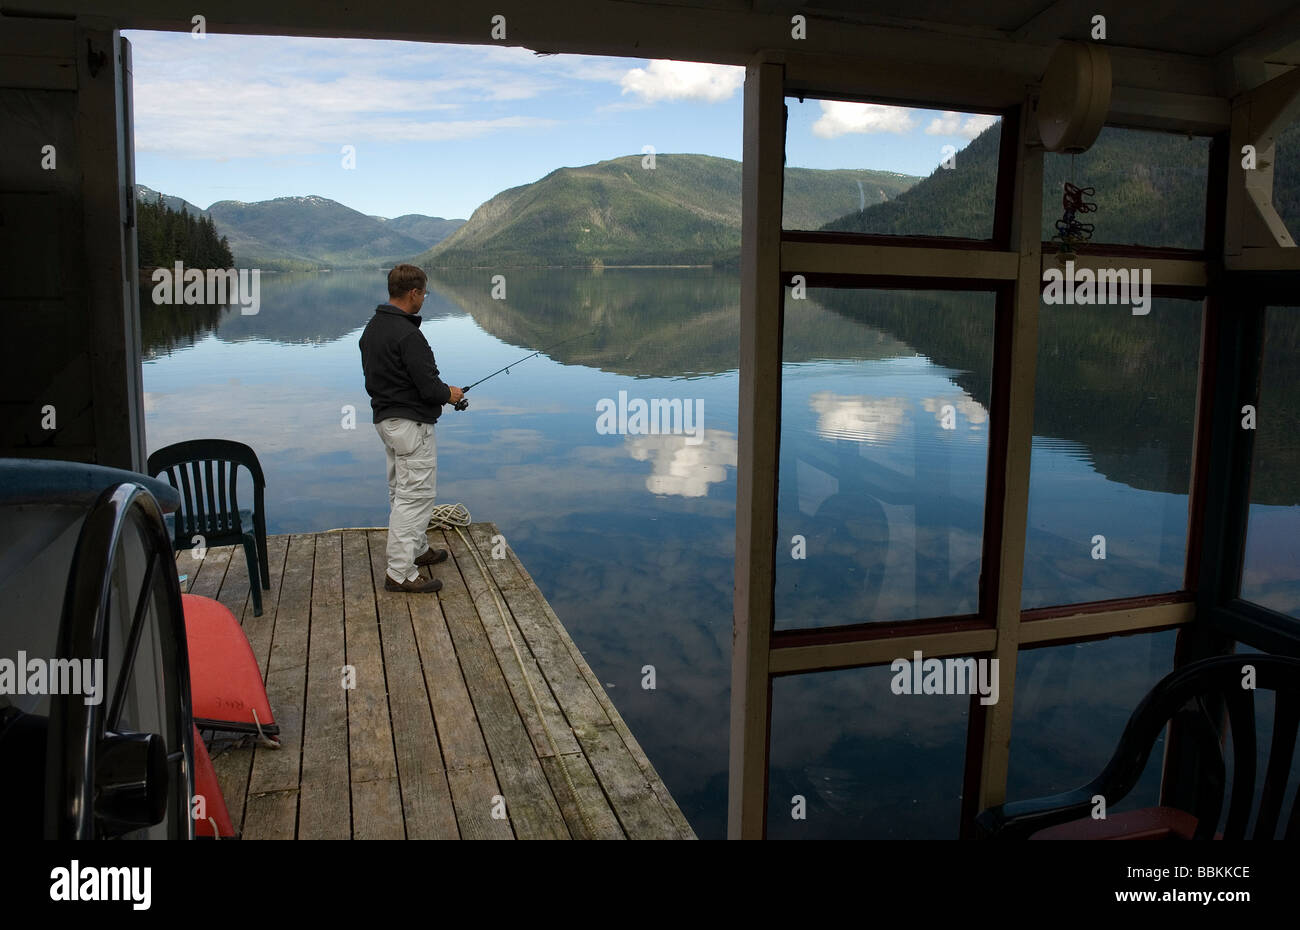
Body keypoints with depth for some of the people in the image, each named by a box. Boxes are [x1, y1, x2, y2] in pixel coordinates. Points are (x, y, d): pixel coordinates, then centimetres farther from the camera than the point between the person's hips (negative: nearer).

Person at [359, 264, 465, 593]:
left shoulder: (372, 327, 9)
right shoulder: (407, 334, -22)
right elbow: (428, 386, -24)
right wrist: (449, 394, -2)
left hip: (384, 418, 10)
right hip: (411, 423, -10)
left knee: (401, 491, 20)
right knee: (416, 494, -6)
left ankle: (417, 549, 35)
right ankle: (401, 573, -3)